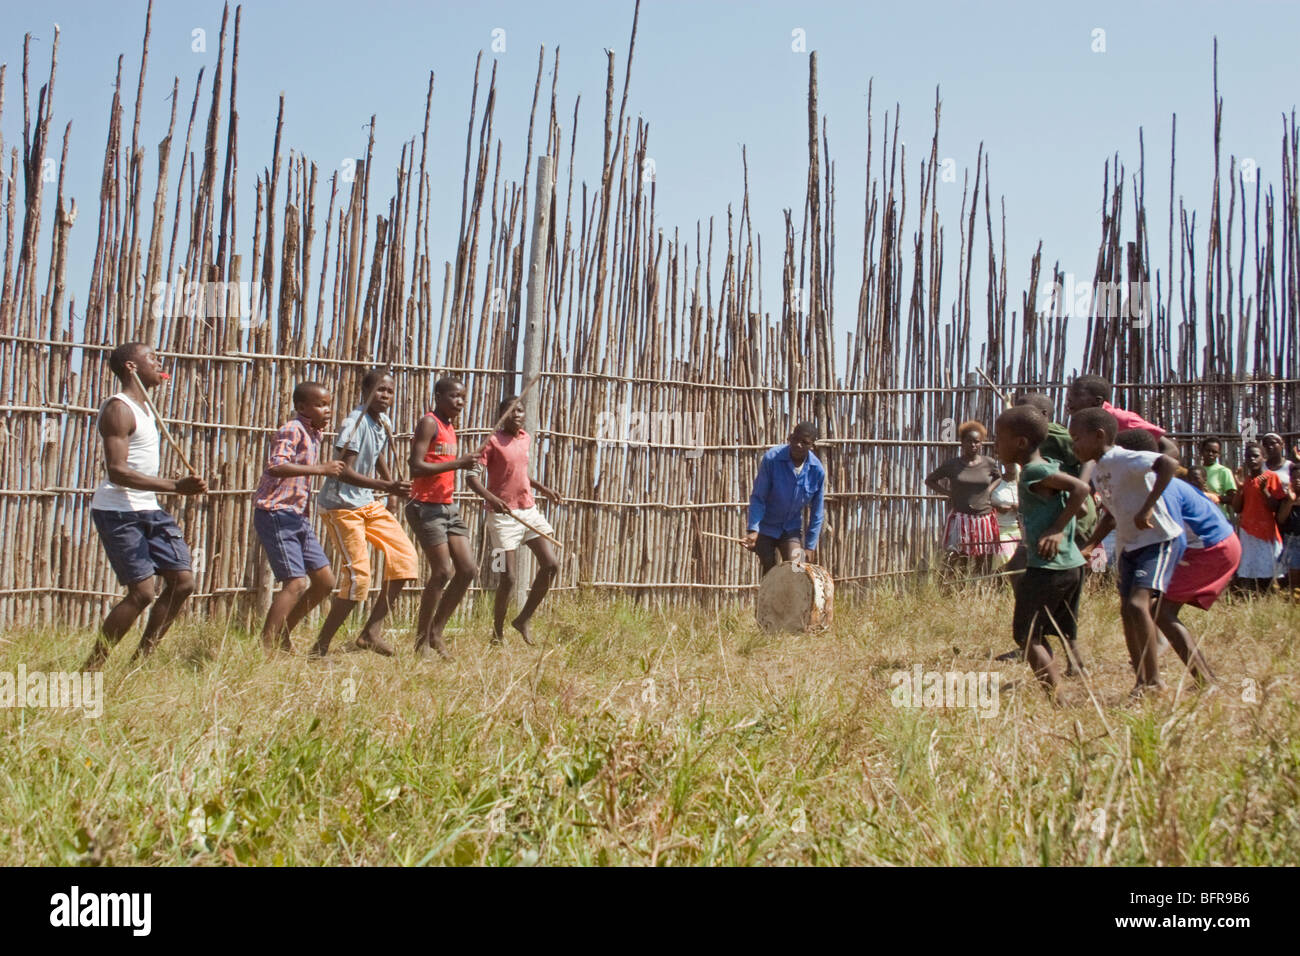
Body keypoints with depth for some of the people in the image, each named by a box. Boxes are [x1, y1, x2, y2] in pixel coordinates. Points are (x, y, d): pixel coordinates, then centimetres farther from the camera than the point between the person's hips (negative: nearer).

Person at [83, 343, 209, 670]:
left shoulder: (143, 407, 16)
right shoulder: (119, 409, -14)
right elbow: (117, 472, -24)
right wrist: (176, 486, -31)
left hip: (148, 510, 10)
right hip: (119, 512, -9)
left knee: (182, 581, 3)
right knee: (142, 593, -13)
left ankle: (141, 659, 12)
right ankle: (90, 669, -2)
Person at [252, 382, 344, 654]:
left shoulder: (313, 435, 16)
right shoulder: (292, 430, -11)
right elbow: (276, 467, -28)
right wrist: (321, 468, -28)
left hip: (297, 517, 9)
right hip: (276, 514, -9)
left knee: (325, 580, 8)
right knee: (296, 583, -15)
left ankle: (283, 634, 20)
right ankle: (265, 646, -8)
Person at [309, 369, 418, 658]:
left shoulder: (384, 423, 7)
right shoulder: (355, 423, -20)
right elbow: (344, 472, -28)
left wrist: (392, 493, 20)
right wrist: (386, 486, -37)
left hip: (368, 504, 9)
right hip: (341, 506, -9)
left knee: (405, 556, 2)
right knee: (357, 575, -14)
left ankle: (372, 631, 8)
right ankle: (320, 649, -4)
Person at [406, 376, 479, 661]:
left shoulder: (450, 427, 17)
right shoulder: (429, 423, -9)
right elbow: (416, 466, -20)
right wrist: (456, 463, -22)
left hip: (447, 507, 9)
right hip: (426, 507, -9)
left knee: (468, 569, 3)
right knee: (442, 572, -12)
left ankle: (436, 631, 13)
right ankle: (421, 641, 0)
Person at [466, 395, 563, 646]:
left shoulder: (526, 439, 11)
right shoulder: (493, 442, -9)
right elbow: (471, 475, -15)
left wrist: (542, 489, 26)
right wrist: (490, 497, -31)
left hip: (529, 510, 7)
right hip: (503, 514, -7)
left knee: (551, 565, 0)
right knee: (508, 578, -7)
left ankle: (523, 620, 13)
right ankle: (497, 634, 11)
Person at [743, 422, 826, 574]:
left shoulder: (817, 471, -15)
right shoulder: (772, 458, -23)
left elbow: (817, 512, -6)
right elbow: (758, 498, -17)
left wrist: (810, 546, -7)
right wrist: (753, 529, -27)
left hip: (792, 528, 2)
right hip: (765, 526, -2)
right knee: (770, 573, 4)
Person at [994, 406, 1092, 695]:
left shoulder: (1034, 472, -13)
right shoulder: (1049, 468, 14)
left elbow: (1081, 488, -23)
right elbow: (1079, 507, 18)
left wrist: (1056, 529, -19)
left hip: (1047, 568, -9)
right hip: (1073, 564, 9)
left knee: (1025, 635, -2)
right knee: (1066, 635, 18)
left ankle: (1057, 695, -8)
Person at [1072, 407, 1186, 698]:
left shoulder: (1124, 459, -19)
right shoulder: (1098, 472, 9)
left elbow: (1169, 464, -35)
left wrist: (1147, 508, -37)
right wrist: (1090, 546, 11)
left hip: (1160, 541, -10)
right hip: (1129, 545, 10)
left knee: (1138, 603, -22)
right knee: (1127, 610, 9)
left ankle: (1154, 679, -15)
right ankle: (1142, 681, 19)